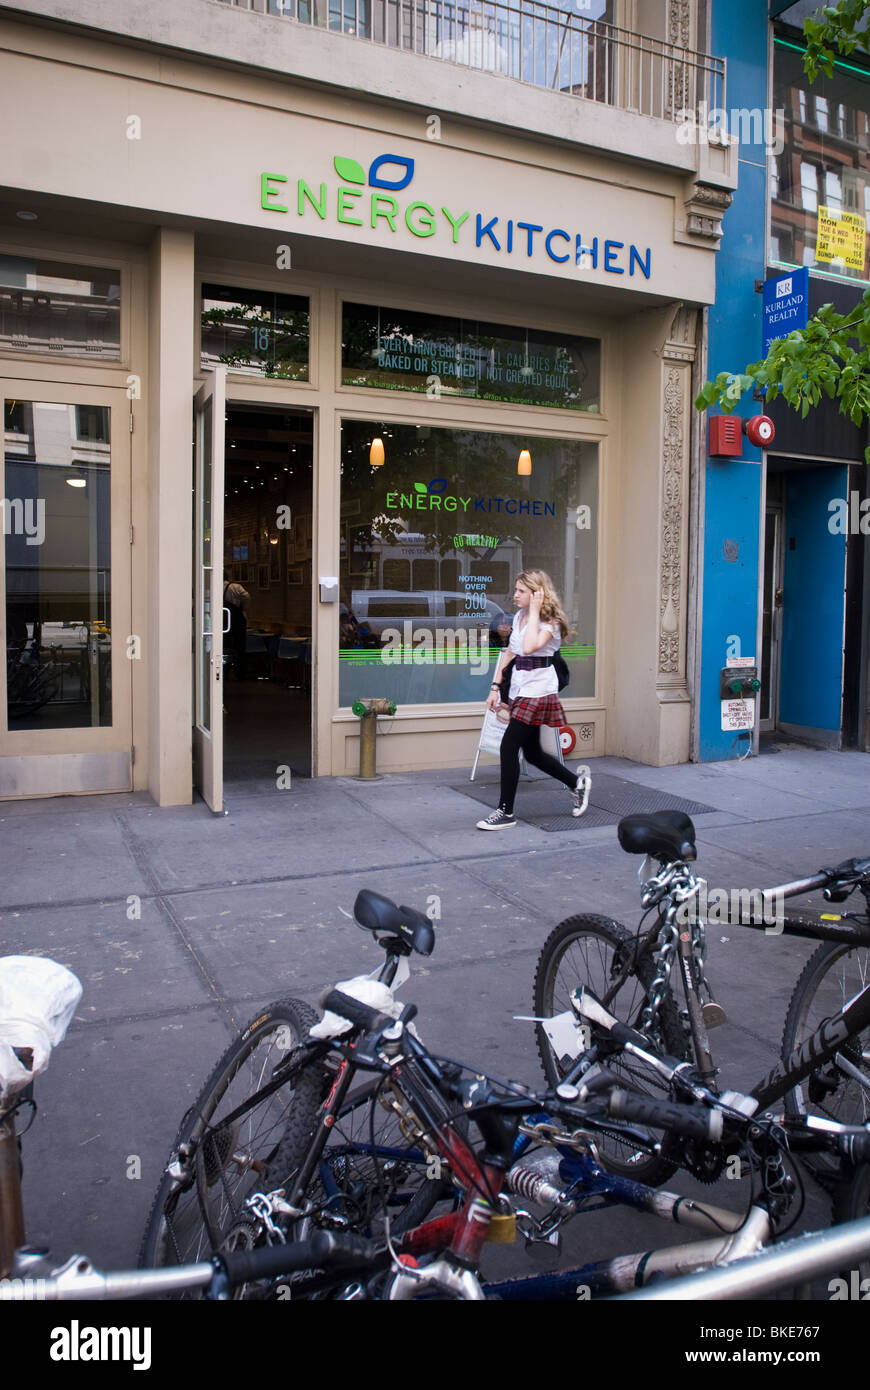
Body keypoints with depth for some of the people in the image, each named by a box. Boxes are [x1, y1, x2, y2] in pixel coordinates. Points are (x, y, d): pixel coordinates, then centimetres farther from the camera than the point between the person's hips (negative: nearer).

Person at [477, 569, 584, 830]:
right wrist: (495, 687, 11)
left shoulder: (550, 621, -13)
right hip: (520, 689, 9)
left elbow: (529, 647, -31)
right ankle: (575, 781, 34)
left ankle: (505, 812, -1)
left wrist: (534, 611, -22)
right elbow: (509, 653, 16)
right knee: (532, 752, 14)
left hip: (537, 690, -9)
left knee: (509, 747, -10)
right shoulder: (519, 616, 11)